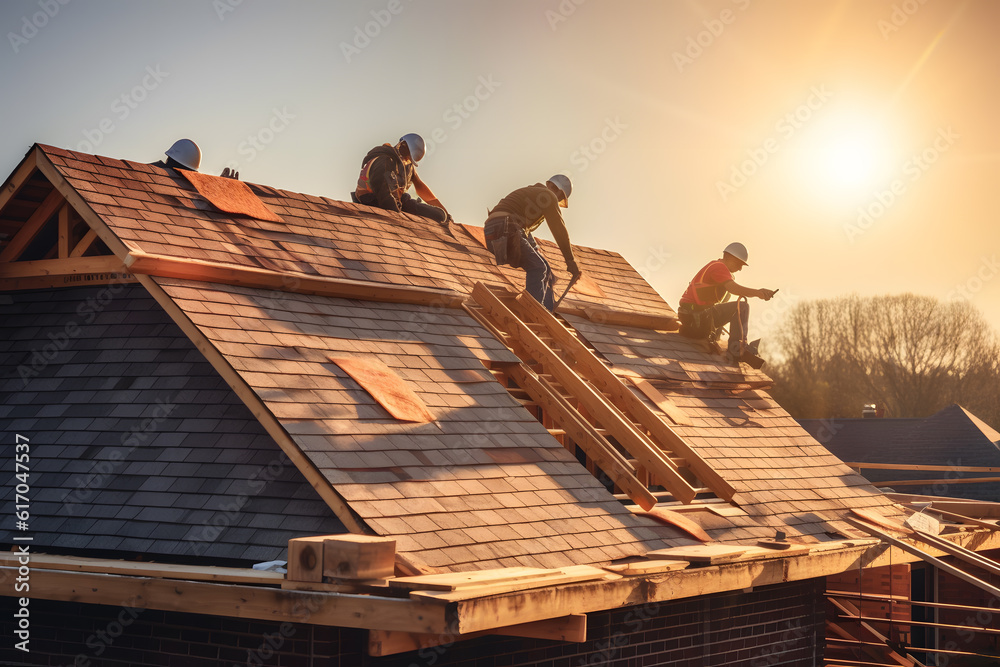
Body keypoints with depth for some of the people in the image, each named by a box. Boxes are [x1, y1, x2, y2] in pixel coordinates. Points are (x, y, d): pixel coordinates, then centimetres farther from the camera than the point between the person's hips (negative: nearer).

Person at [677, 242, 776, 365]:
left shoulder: (714, 266, 21)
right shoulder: (718, 267, -13)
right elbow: (733, 288, -31)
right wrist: (758, 293, -41)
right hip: (696, 315, -11)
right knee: (742, 307, -15)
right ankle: (738, 349, -21)